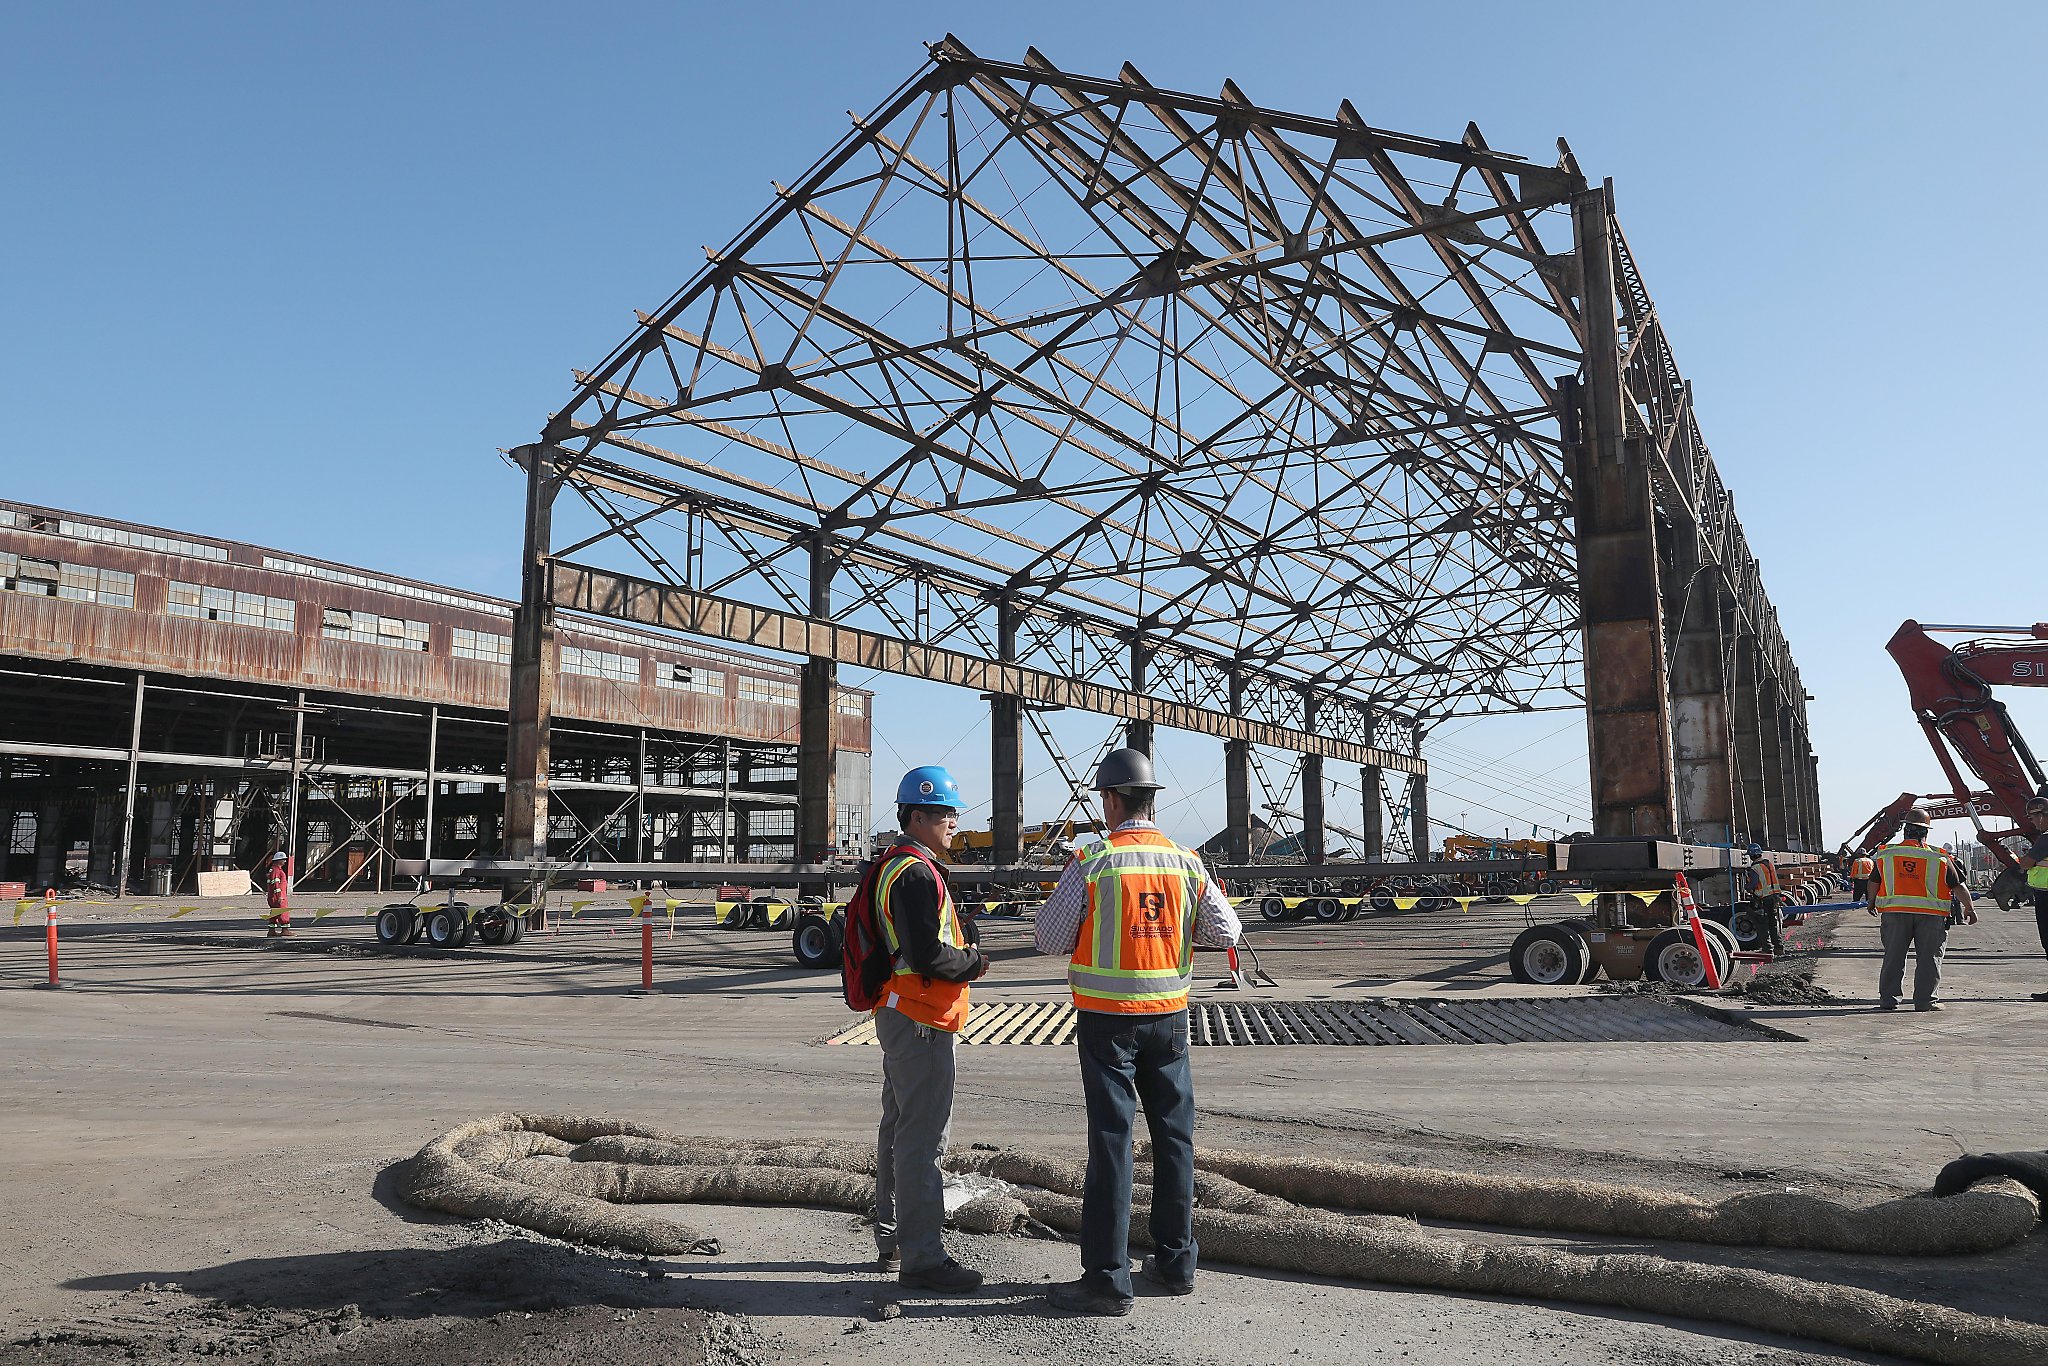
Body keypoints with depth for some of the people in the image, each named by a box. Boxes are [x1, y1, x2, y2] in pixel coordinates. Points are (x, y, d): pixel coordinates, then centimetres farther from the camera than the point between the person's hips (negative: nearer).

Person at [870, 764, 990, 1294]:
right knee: (923, 1138, -6)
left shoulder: (894, 866, 15)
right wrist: (974, 963, -8)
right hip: (921, 1022, -11)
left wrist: (960, 954, 6)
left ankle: (892, 1240, 31)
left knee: (899, 1128, 19)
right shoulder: (917, 873, -19)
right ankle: (922, 1259, 0)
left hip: (900, 1016, 11)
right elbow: (928, 956, -25)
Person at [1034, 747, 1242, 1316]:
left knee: (1111, 1139, 0)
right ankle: (1176, 1261, 23)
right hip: (1169, 1014, 4)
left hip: (1107, 1018, -4)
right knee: (1174, 1135, 14)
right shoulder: (1186, 862, -1)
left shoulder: (1090, 863, -13)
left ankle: (1107, 1279, 4)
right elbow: (1225, 933, 5)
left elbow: (1049, 939, -8)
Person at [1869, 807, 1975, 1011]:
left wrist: (1871, 903, 30)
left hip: (1894, 912, 2)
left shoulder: (1885, 854, 3)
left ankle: (1888, 999, 9)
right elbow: (1959, 885, 4)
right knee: (1929, 958, 7)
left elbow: (1874, 882, 13)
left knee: (1893, 957, 8)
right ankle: (1926, 1000, 6)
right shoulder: (1940, 858, -1)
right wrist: (1969, 909, 18)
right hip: (1931, 915, -1)